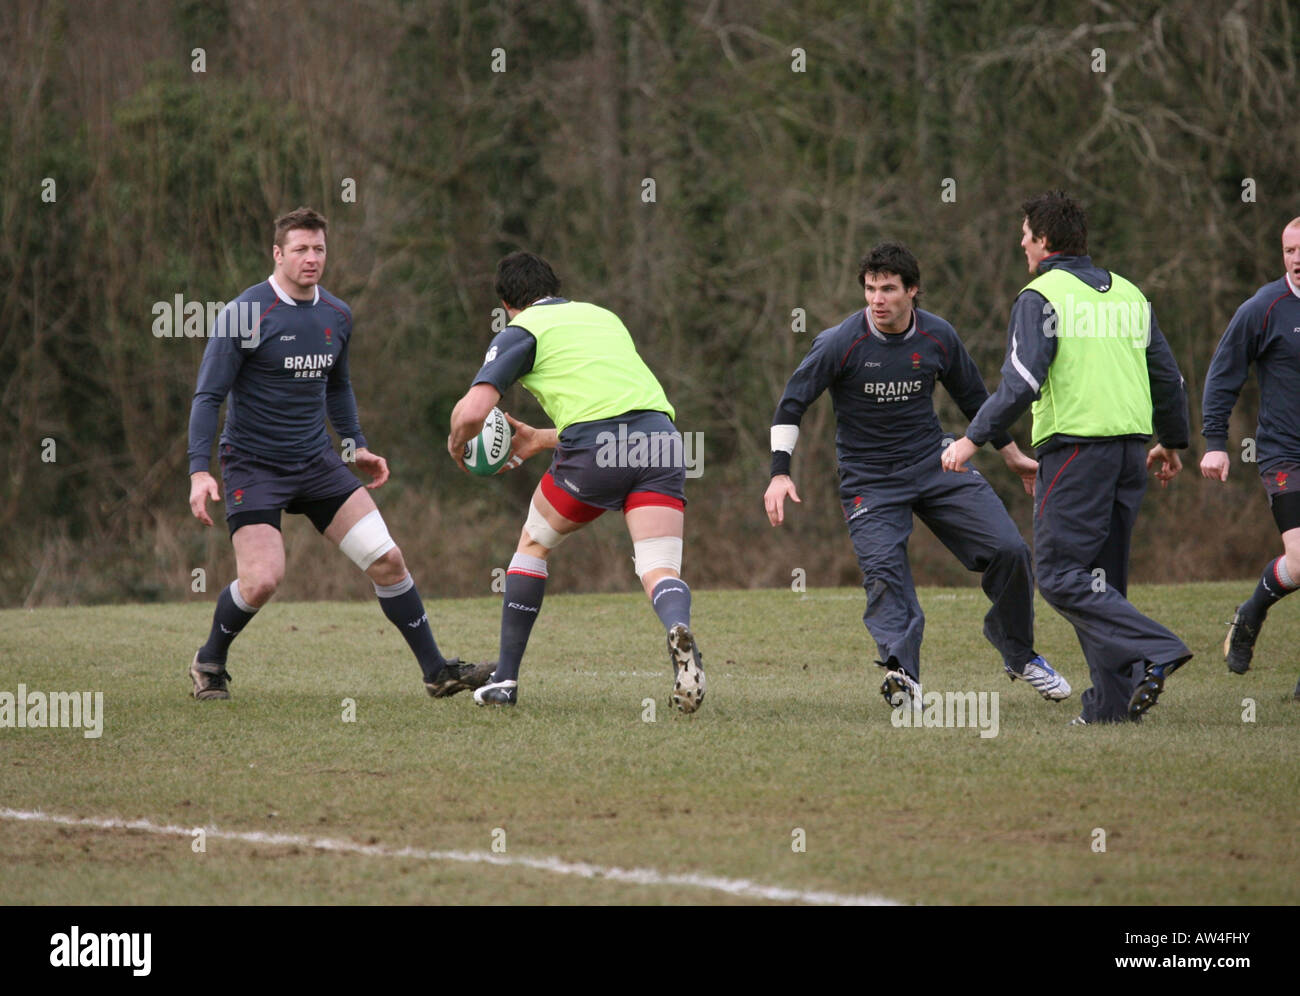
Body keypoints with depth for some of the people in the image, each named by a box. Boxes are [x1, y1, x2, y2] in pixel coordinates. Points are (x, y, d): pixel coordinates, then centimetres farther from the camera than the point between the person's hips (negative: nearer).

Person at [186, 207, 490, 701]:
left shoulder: (337, 315, 6)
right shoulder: (244, 314, -13)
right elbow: (208, 396, -12)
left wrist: (358, 445, 19)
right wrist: (200, 471, -20)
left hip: (317, 463, 5)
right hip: (253, 466, -5)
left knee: (386, 559, -4)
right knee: (261, 580, -19)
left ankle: (436, 671, 6)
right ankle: (209, 663, 9)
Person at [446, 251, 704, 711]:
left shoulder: (520, 332, 11)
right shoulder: (602, 316, 30)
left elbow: (471, 412, -2)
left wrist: (457, 445, 20)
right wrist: (542, 439, 44)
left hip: (596, 448, -4)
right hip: (660, 432, 4)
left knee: (534, 544, 19)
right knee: (659, 569, -3)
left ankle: (505, 680, 22)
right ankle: (679, 629, -39)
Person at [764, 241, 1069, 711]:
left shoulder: (938, 337, -3)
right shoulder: (840, 343, -14)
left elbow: (973, 397, 14)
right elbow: (792, 403, -7)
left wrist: (1012, 455, 21)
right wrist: (780, 473, -17)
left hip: (935, 465, 3)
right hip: (869, 479, -3)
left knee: (1009, 550, -6)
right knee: (883, 571, -24)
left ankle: (1019, 656, 14)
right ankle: (902, 675, -32)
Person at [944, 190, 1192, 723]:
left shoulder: (1041, 297, -5)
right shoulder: (1130, 295, 15)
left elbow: (1021, 382, -16)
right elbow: (1168, 378, 19)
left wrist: (974, 439, -10)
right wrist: (1172, 443, 33)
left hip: (1075, 447, -7)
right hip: (1129, 448, 7)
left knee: (1060, 575, -5)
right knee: (1102, 578, 13)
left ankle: (1152, 651, -21)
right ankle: (1113, 702, 8)